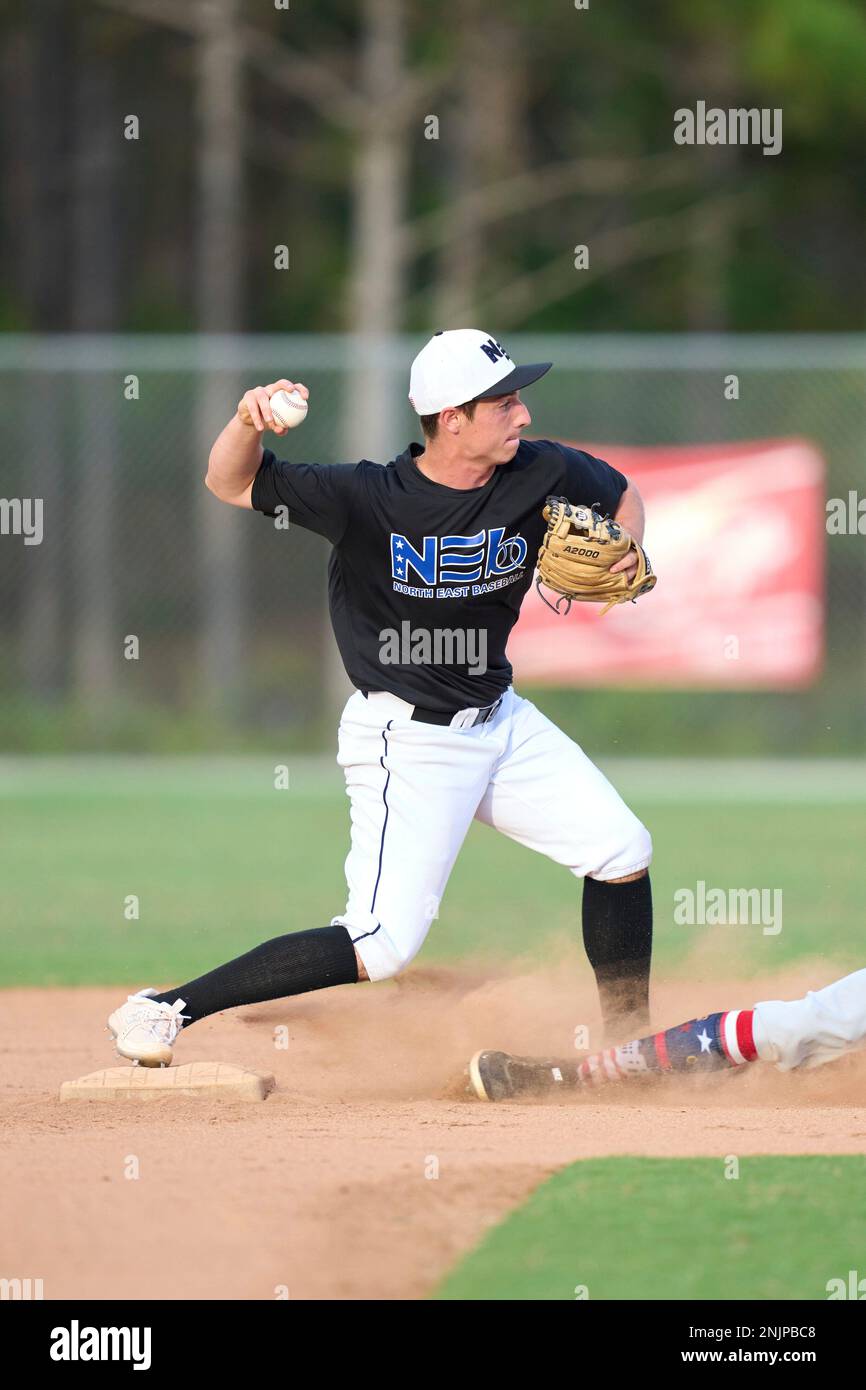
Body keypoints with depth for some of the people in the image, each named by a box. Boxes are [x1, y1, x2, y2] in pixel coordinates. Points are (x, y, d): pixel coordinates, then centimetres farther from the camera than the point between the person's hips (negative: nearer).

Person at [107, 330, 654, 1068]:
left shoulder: (541, 474, -8)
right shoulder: (370, 498, -21)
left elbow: (624, 494, 13)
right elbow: (232, 484, -15)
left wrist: (626, 553, -9)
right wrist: (249, 423, -37)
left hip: (501, 722, 7)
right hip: (408, 742, -7)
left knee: (622, 850, 10)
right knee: (383, 945, -14)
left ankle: (628, 1042, 28)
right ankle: (163, 1009, -10)